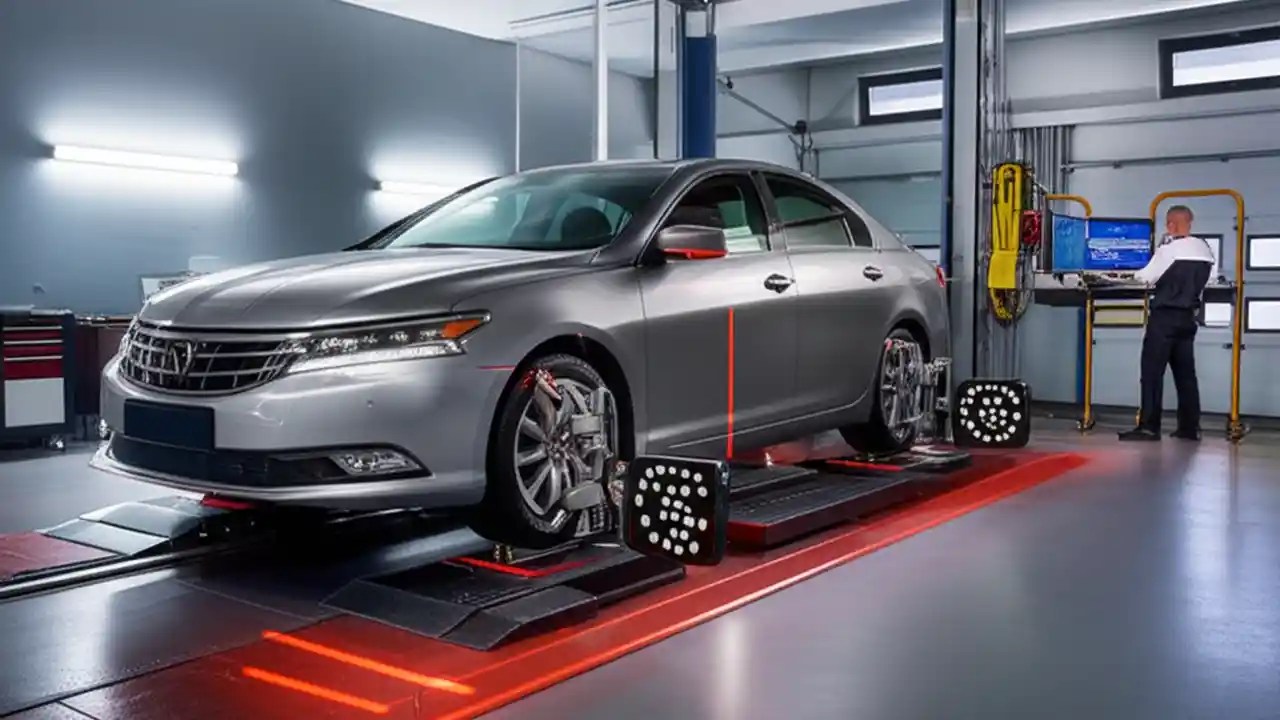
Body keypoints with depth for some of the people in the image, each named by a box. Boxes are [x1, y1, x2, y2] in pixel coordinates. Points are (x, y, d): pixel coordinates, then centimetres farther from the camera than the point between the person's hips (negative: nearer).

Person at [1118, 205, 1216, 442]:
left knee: (1152, 371, -5)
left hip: (1165, 316, -7)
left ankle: (1149, 426, -9)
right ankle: (1189, 427, 11)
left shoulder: (1168, 249, -13)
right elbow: (1211, 278, 13)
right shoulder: (1206, 250, 7)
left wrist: (1135, 274, 13)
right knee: (1185, 372, 10)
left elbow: (1145, 278, -6)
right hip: (1188, 317, 7)